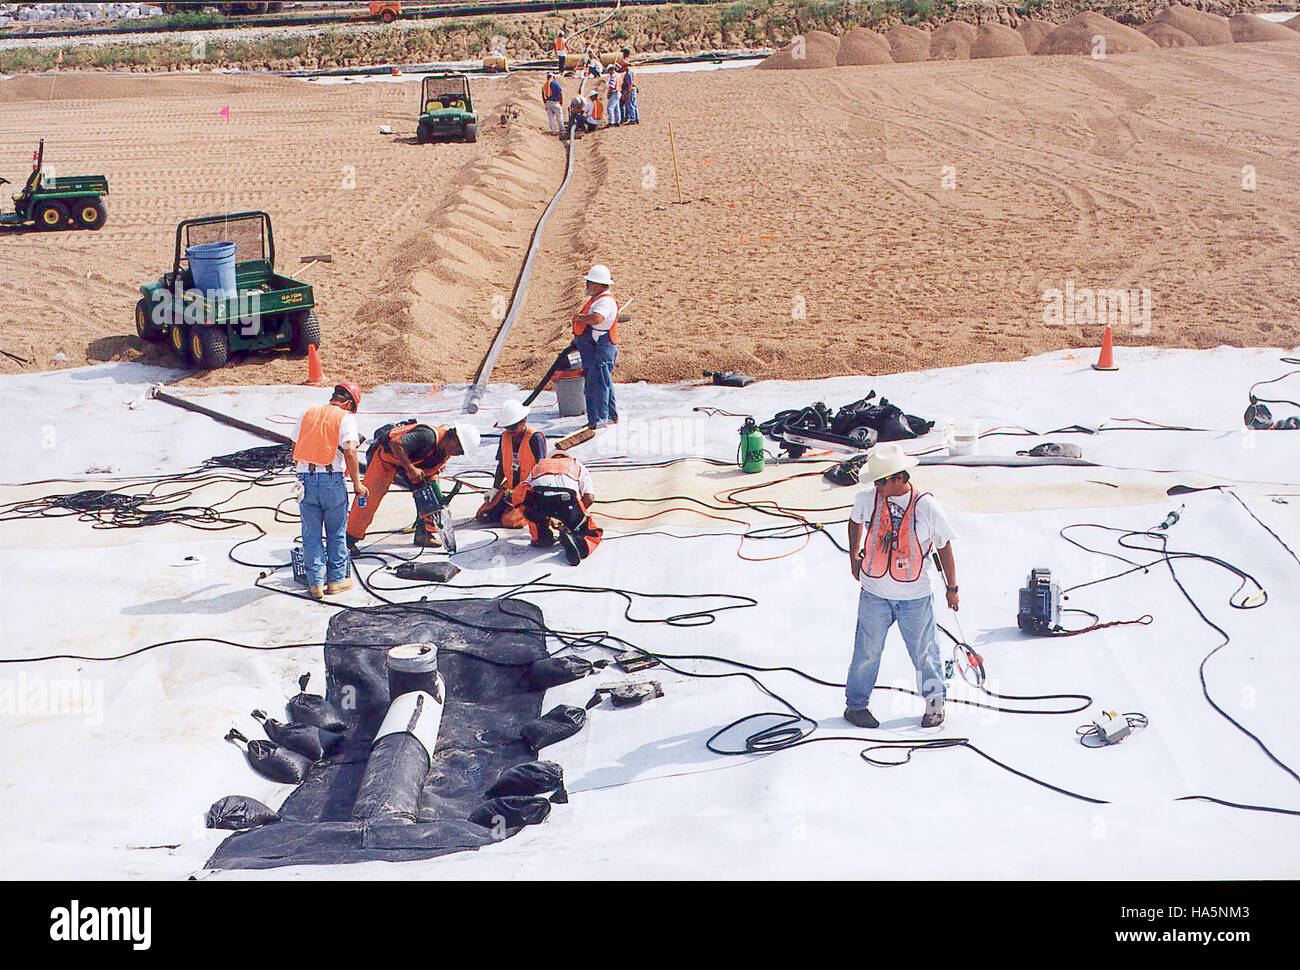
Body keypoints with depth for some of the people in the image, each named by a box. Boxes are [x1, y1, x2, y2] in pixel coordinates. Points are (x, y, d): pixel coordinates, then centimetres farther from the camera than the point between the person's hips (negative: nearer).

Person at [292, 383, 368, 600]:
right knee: (336, 534, 11)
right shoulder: (346, 418, -1)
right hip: (332, 480, -3)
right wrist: (357, 484, -7)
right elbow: (349, 451, -13)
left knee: (311, 535, 9)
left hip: (305, 477, 3)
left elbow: (295, 447, 16)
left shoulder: (308, 413, 13)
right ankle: (336, 580, 17)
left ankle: (315, 582, 9)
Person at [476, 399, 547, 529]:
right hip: (510, 488, 7)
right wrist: (495, 488, 9)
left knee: (509, 521, -24)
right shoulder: (505, 437, 5)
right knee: (483, 516, -5)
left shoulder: (535, 438, -15)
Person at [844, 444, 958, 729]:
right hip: (874, 594, 1)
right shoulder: (867, 500, -7)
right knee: (867, 650, 7)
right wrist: (853, 555, 12)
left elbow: (944, 546, 0)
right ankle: (855, 704, 23)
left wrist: (952, 588, 6)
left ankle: (934, 701, 30)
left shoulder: (927, 506, -13)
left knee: (923, 651, 10)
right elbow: (855, 520, 18)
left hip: (915, 596, -1)